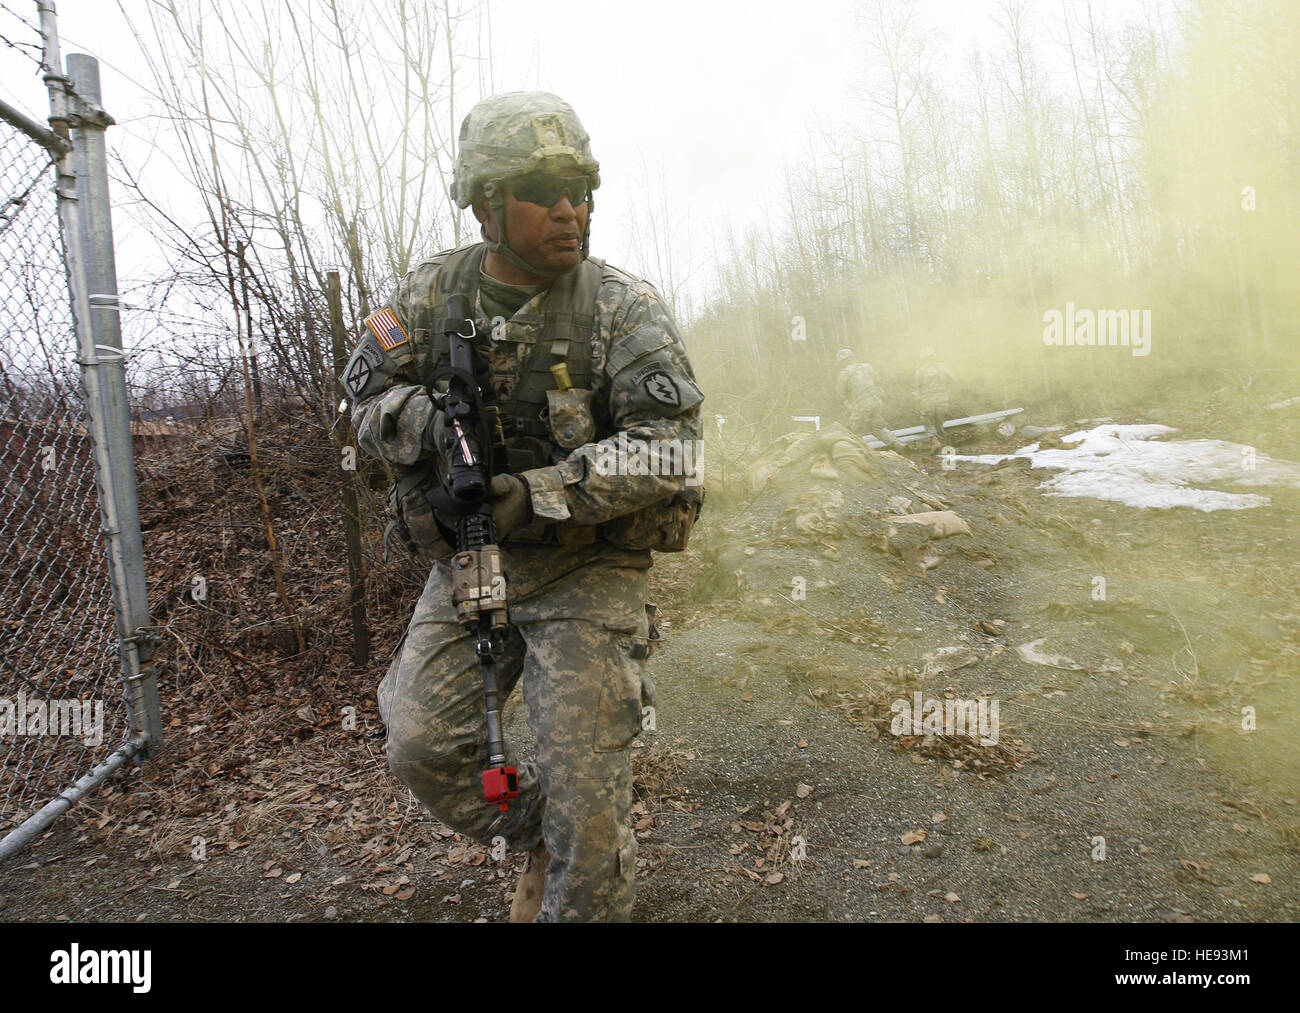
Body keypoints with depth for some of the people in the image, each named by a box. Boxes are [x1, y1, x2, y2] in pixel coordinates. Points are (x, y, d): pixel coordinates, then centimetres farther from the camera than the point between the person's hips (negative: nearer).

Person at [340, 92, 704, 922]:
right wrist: (427, 423, -19)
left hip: (587, 566, -4)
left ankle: (583, 900, 26)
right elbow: (367, 395, 5)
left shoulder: (621, 308, -12)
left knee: (586, 780, -2)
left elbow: (669, 446, -20)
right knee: (423, 745, 5)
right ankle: (541, 839, 31)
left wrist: (535, 495, -27)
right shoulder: (431, 295, 0)